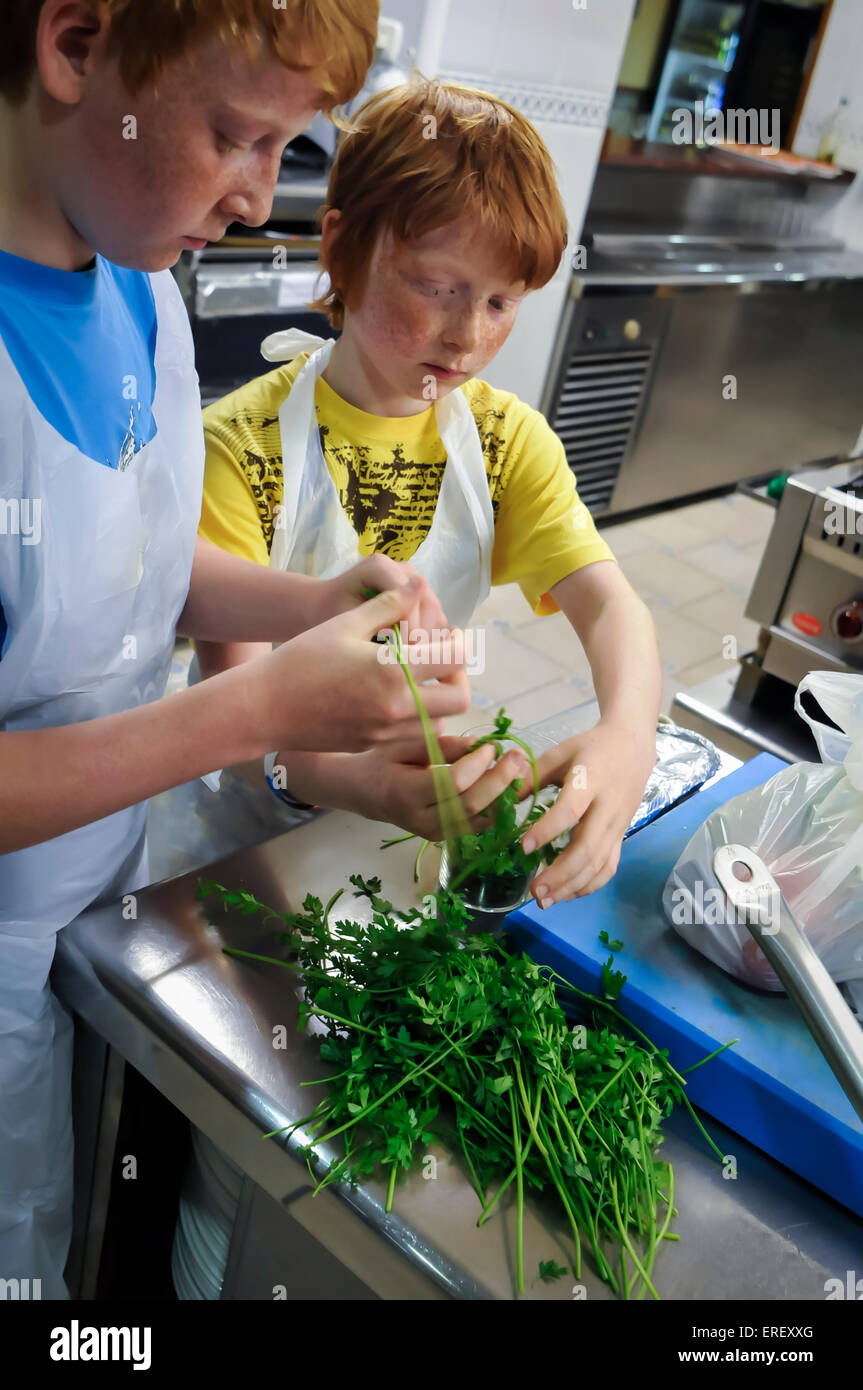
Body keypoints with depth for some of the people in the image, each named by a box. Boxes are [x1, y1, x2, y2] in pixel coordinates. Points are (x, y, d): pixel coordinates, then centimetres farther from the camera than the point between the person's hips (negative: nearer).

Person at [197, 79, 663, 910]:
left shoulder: (509, 439, -1)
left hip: (431, 783, 4)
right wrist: (360, 782, -43)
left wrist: (627, 735, -35)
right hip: (266, 804, -3)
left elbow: (607, 602, -12)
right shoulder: (243, 445, -16)